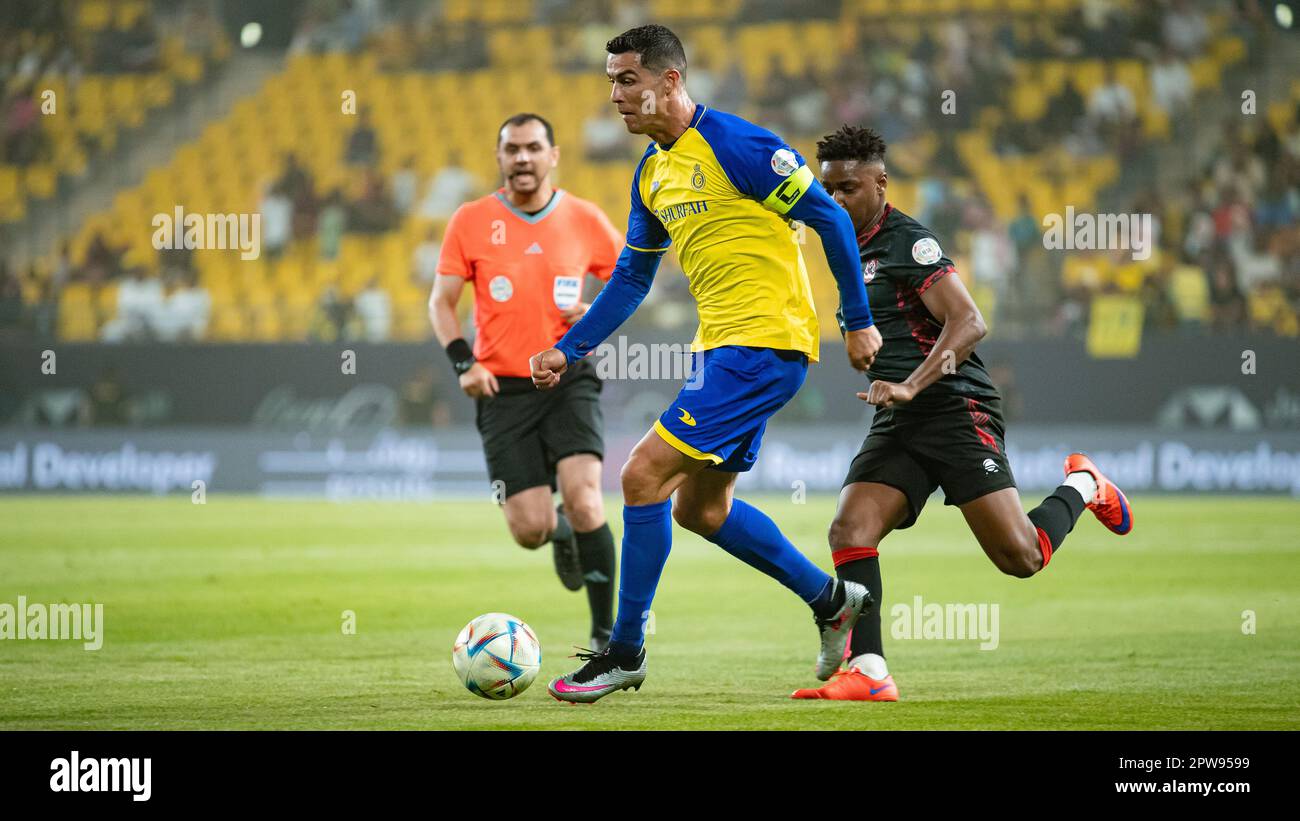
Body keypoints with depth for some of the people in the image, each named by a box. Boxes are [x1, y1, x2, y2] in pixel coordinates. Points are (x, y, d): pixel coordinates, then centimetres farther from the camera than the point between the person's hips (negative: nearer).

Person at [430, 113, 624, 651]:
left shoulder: (584, 220, 2)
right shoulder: (471, 222, 0)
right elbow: (442, 300, 4)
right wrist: (463, 361, -11)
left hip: (569, 379, 0)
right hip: (504, 387, 1)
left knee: (583, 500, -22)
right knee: (529, 531, -7)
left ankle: (605, 633, -12)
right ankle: (560, 531, 33)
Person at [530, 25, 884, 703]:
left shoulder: (734, 144, -15)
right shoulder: (652, 172, 12)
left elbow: (829, 217, -11)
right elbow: (631, 278, 22)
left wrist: (859, 321, -10)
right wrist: (569, 350, 14)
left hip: (763, 342, -10)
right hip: (721, 343, 10)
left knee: (645, 475, -13)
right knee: (700, 506, 16)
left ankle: (625, 653, -4)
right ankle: (831, 601, 30)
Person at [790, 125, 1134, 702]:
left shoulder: (907, 243, -10)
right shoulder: (852, 252, 18)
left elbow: (969, 323, -20)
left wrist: (910, 387, -29)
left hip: (955, 411, -8)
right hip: (896, 425, 8)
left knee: (1020, 557, -10)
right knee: (850, 531, -16)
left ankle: (1081, 488, 21)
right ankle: (868, 672, -21)